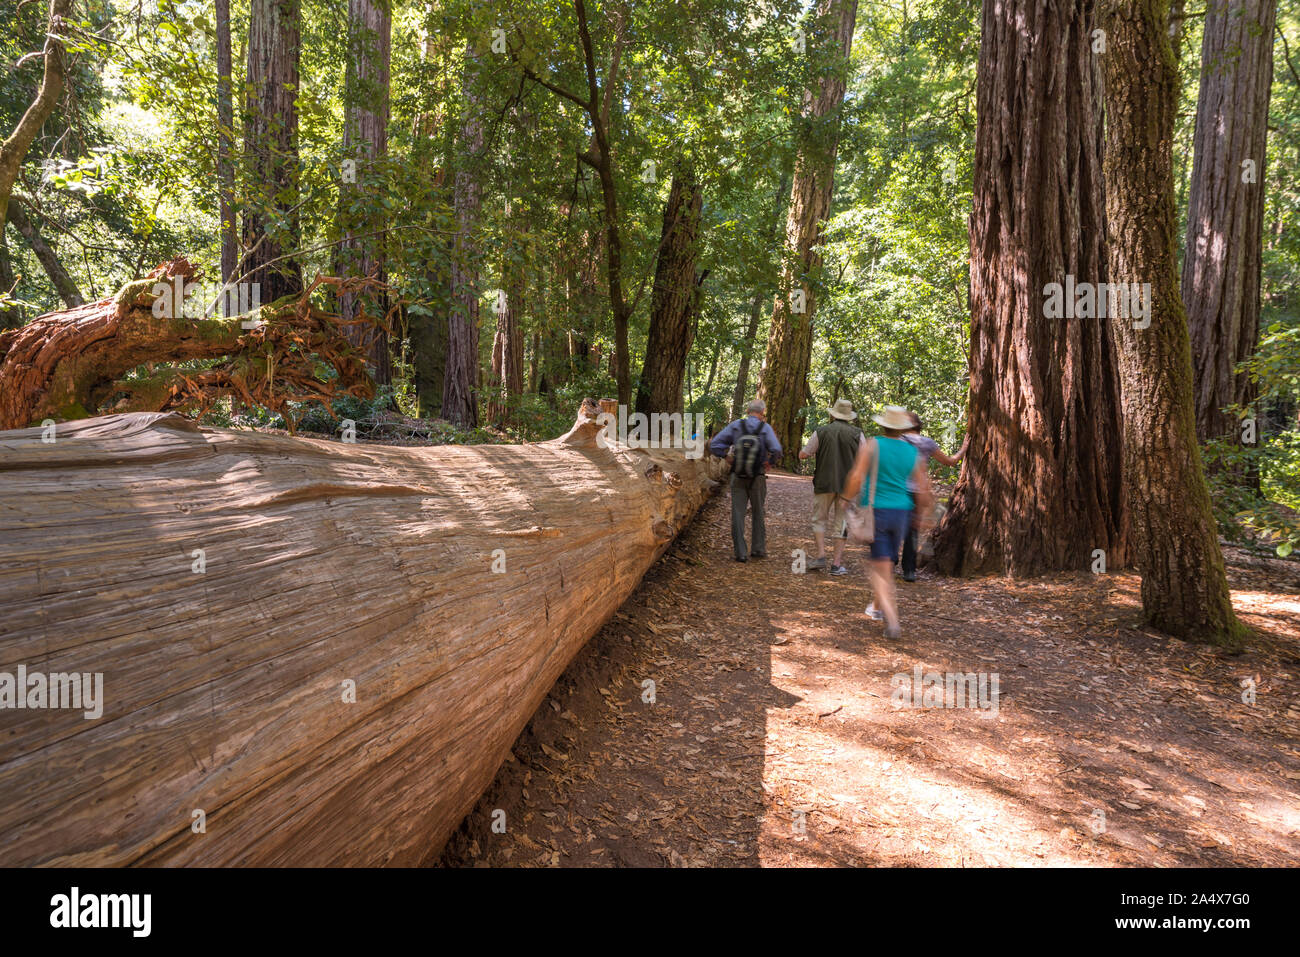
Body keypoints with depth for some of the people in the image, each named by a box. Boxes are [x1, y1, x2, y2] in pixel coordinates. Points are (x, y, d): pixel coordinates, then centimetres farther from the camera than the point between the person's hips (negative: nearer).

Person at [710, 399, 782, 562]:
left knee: (738, 514, 4)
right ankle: (759, 548, 21)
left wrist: (729, 458, 0)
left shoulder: (736, 426, -6)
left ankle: (741, 552, 3)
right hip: (757, 478, 0)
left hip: (738, 477, 1)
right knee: (758, 513, 17)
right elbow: (776, 450, -22)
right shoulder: (765, 428, -10)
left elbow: (714, 445, -9)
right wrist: (769, 462, -3)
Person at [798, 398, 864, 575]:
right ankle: (837, 564, 5)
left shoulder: (821, 432, -3)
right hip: (848, 484, 1)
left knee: (819, 519, 14)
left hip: (824, 483, -1)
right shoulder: (857, 434, 0)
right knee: (841, 523, 7)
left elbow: (803, 455, 1)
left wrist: (804, 449, 22)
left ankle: (821, 555, 1)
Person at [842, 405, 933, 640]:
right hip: (902, 512, 4)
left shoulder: (872, 446, -6)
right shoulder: (913, 453, 5)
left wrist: (848, 501, 0)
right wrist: (923, 515, 19)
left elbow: (856, 478, -12)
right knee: (888, 561, 21)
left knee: (881, 567, -4)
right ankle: (876, 604, 38)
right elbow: (922, 489, 8)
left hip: (875, 510, -4)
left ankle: (892, 621, -16)